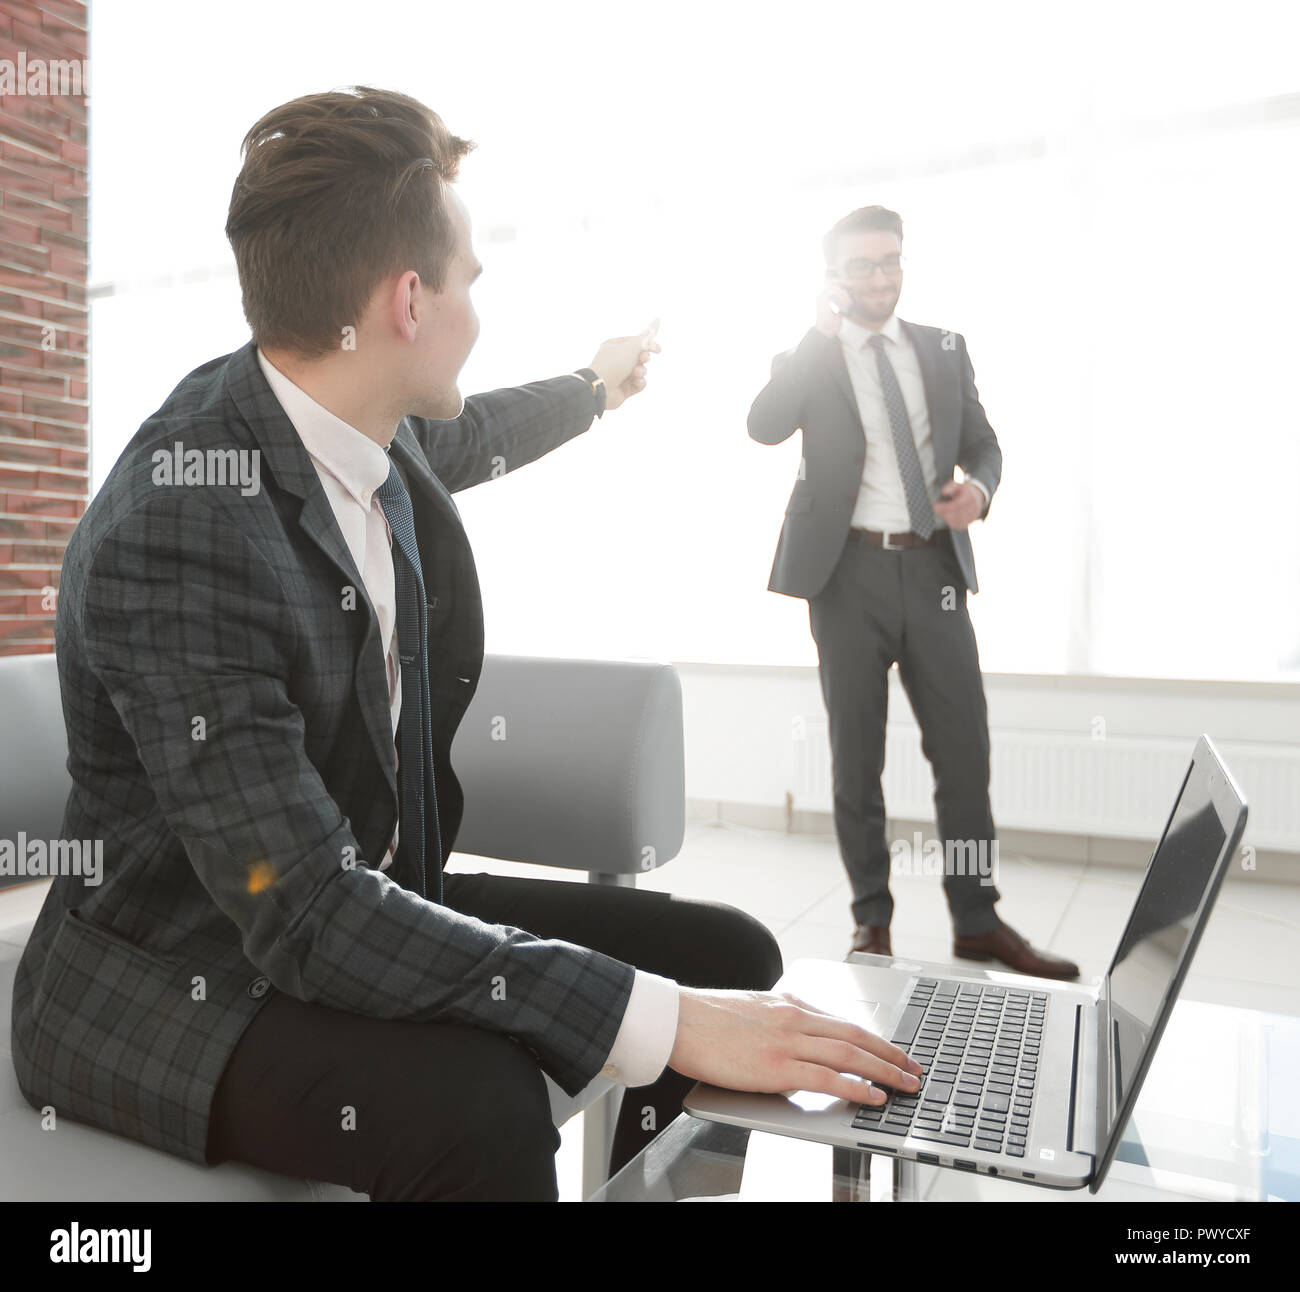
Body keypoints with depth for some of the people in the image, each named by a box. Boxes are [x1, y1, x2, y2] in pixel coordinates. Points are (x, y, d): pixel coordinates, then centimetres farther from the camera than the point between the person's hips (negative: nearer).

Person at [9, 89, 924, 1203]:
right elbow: (307, 914, -30)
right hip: (183, 973, -7)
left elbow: (468, 437, 22)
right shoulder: (172, 536, -28)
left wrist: (594, 389, 41)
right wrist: (665, 1019, -34)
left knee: (729, 957, -4)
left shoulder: (375, 432, -4)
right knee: (477, 1106, -37)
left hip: (373, 896, 8)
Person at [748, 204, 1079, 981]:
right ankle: (872, 921, 18)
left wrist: (978, 487, -8)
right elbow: (764, 427, -13)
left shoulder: (946, 350, 14)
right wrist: (822, 334, -14)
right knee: (857, 756, 5)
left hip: (935, 569, 2)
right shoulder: (809, 356, 5)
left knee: (965, 748, 2)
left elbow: (983, 445, 14)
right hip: (850, 572, -2)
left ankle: (977, 922, 15)